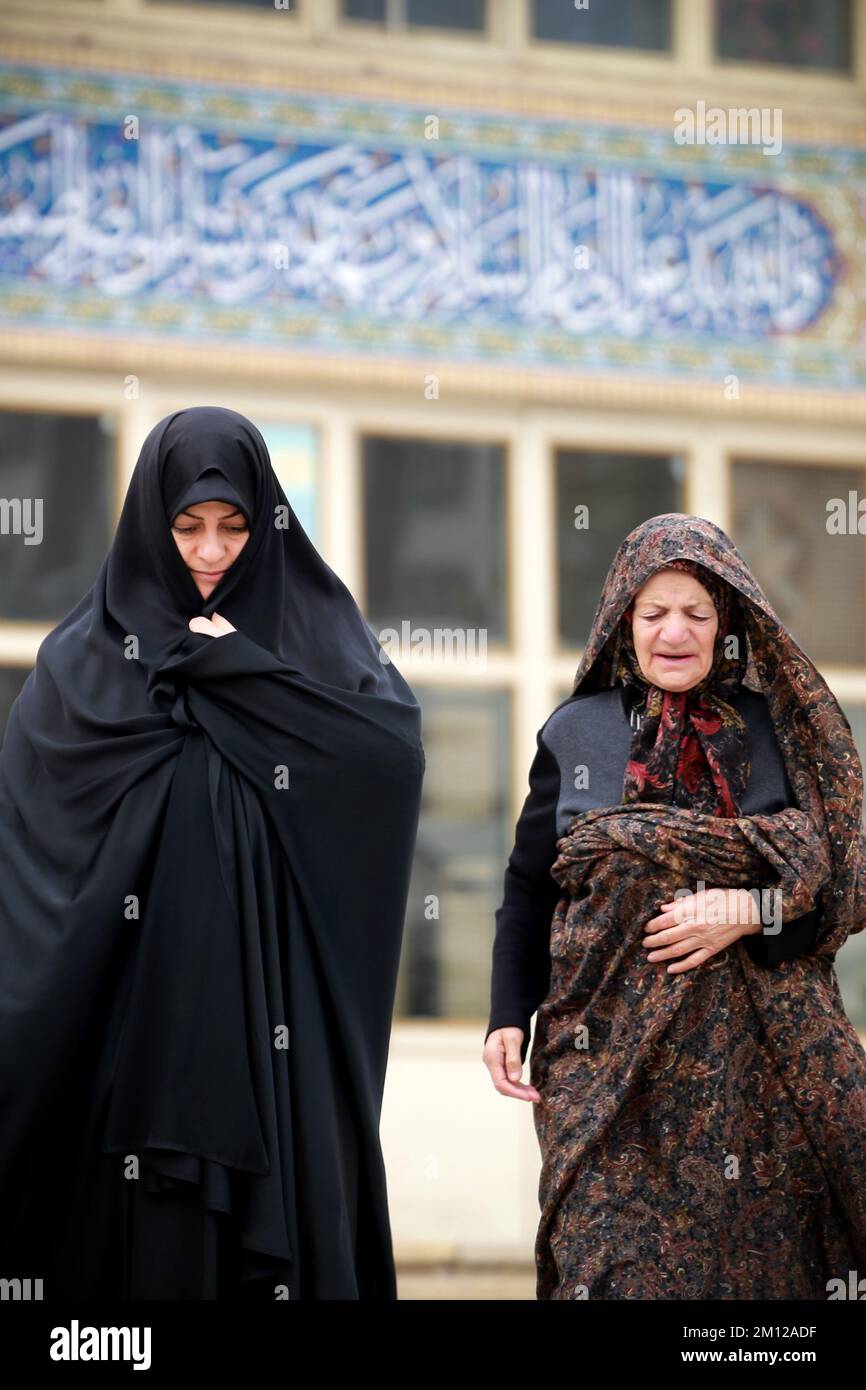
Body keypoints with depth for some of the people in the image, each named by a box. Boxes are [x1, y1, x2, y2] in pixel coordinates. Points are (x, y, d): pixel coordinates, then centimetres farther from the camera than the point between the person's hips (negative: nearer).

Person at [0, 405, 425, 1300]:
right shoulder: (90, 652, 6)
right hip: (146, 1001, -1)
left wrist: (237, 665, -11)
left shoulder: (315, 631, 8)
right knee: (154, 1223, -3)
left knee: (288, 1212, -4)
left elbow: (395, 743, -11)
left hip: (277, 997, 1)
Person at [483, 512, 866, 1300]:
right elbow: (528, 892, 9)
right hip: (611, 1061, 0)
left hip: (759, 1060, 0)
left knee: (757, 1263, 1)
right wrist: (508, 1019, -2)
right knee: (618, 1264, -7)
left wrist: (750, 912, -14)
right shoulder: (576, 733, 7)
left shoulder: (780, 731, 5)